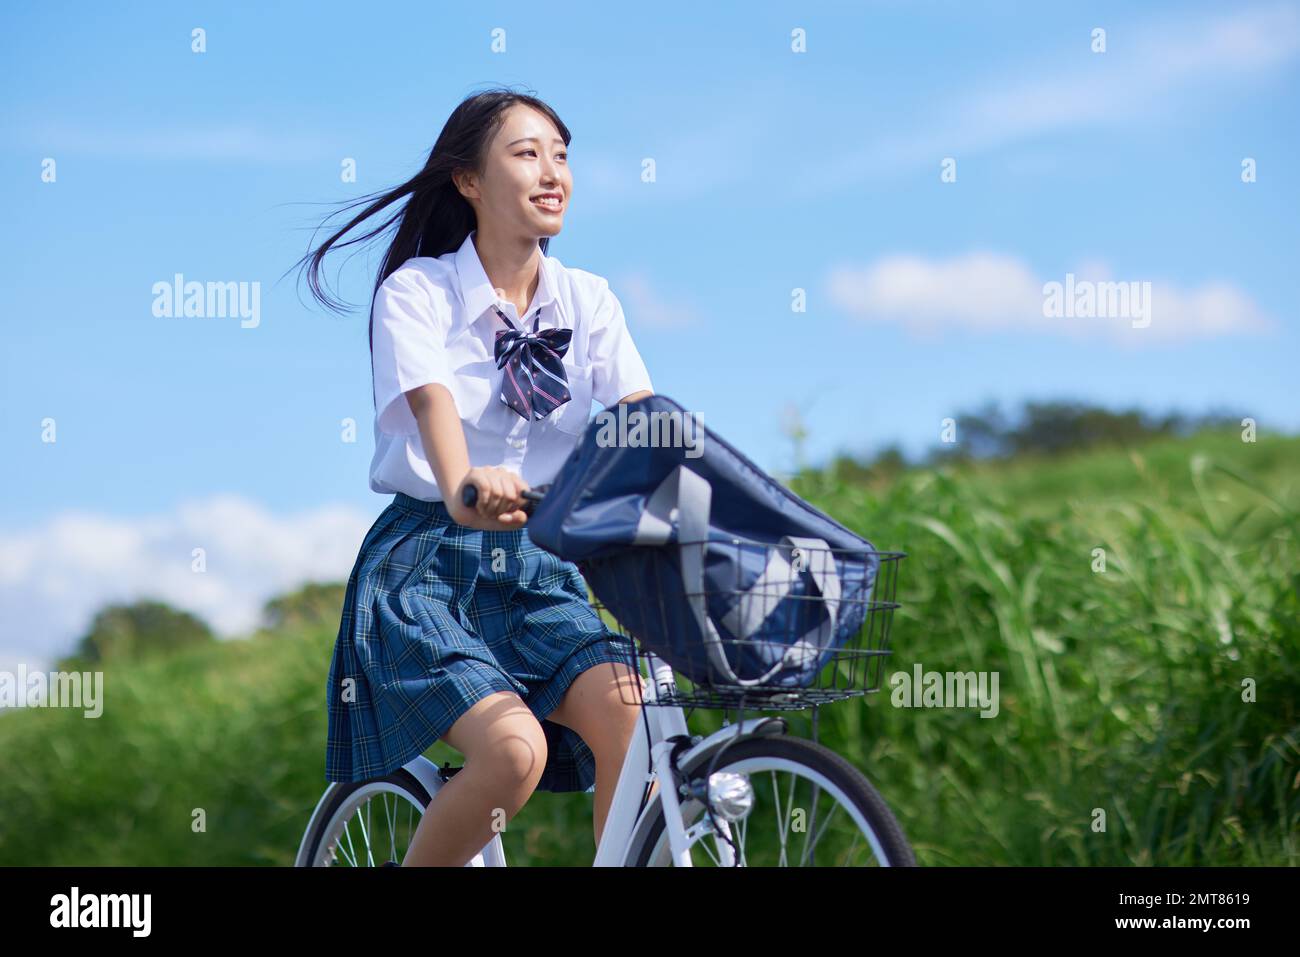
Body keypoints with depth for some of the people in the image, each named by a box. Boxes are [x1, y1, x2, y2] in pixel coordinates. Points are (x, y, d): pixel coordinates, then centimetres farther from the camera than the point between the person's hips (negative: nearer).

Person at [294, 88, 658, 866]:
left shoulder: (589, 300, 6)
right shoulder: (417, 291, -6)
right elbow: (431, 402, -25)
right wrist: (466, 491, -47)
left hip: (537, 567, 4)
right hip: (428, 563, -4)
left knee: (634, 717, -24)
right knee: (514, 749, -27)